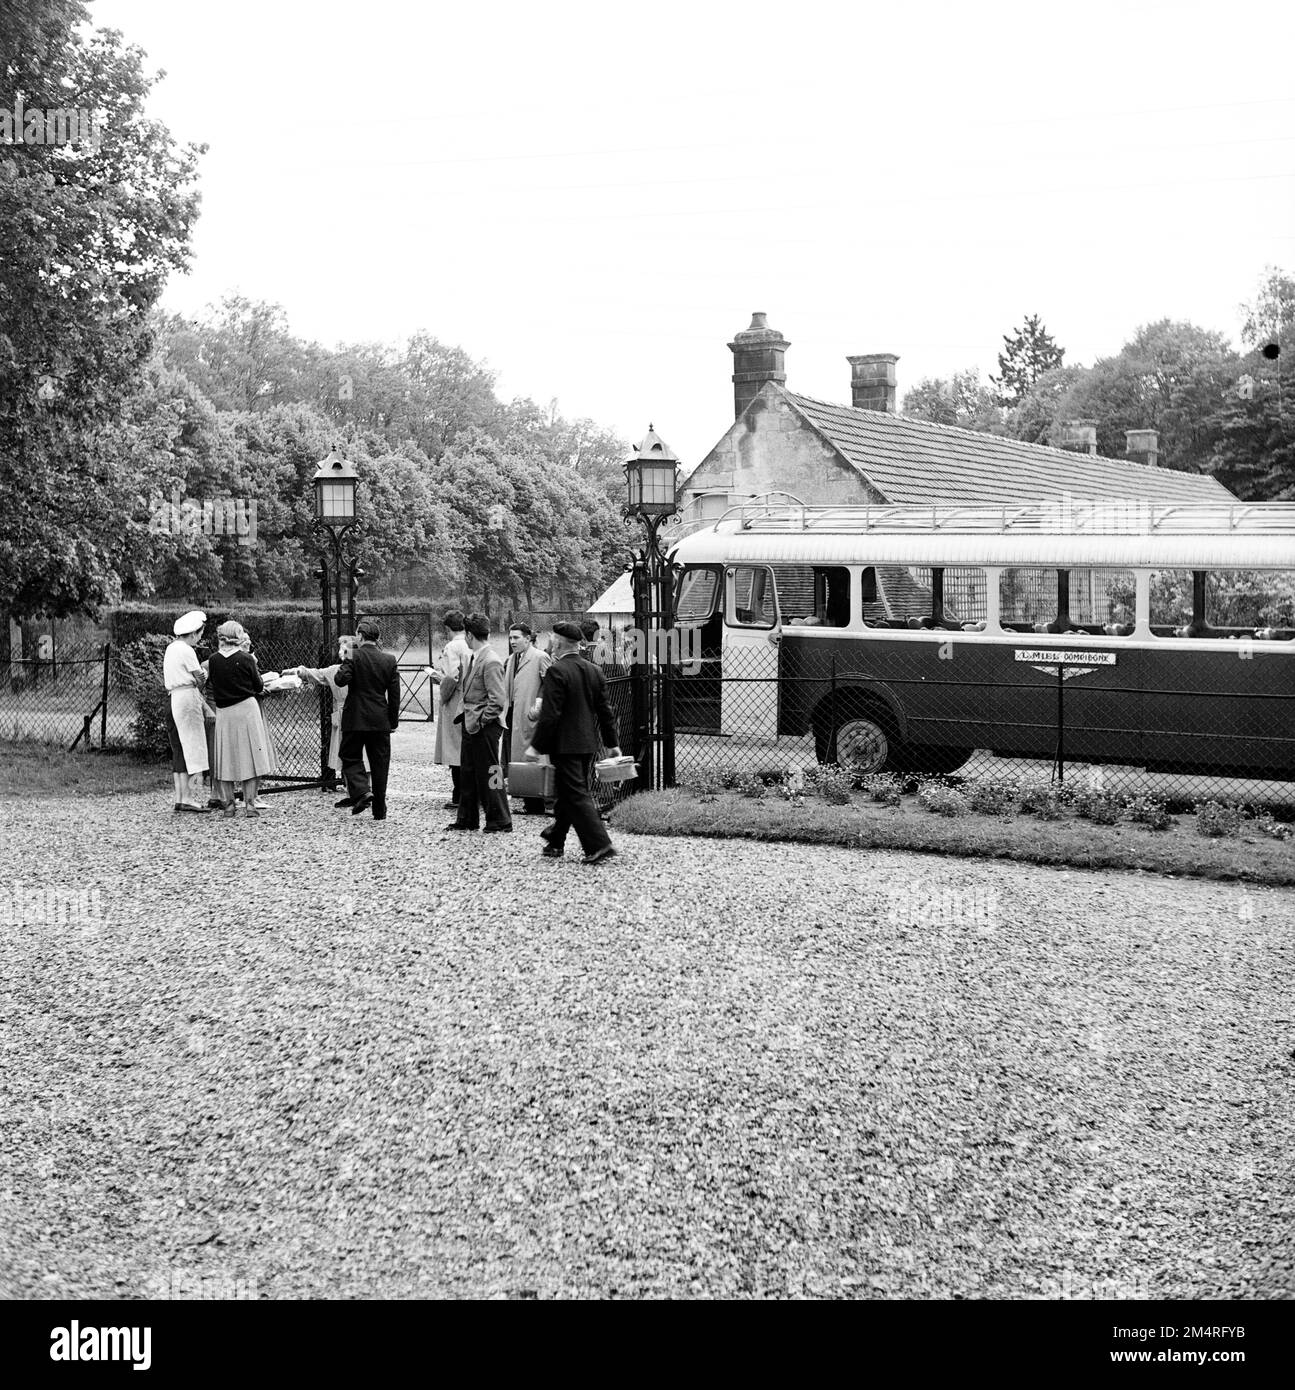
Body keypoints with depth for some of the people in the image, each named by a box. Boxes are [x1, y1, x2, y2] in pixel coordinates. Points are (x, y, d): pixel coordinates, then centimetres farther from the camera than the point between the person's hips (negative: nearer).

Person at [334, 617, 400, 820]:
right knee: (380, 764, 8)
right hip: (380, 720, 3)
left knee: (350, 757, 12)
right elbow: (394, 694, 4)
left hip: (356, 719, -3)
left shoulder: (354, 656, -8)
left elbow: (341, 680, -18)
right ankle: (379, 809, 12)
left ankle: (361, 791, -11)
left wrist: (343, 665, 3)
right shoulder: (389, 660, 3)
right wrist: (394, 721, 11)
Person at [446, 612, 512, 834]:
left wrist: (481, 722, -18)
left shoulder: (491, 661, -19)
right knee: (469, 774, 16)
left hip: (485, 727, -10)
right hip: (471, 724, 10)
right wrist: (465, 713, 13)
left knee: (488, 775, -1)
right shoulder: (474, 657, 10)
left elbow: (497, 701, -22)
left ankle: (500, 823, 8)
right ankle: (467, 819, 27)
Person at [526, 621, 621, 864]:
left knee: (576, 796, -5)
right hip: (588, 744, 8)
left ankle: (599, 845, -11)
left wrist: (537, 746, -14)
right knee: (567, 792, 18)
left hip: (565, 744, -8)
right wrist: (612, 743, 17)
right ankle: (556, 841, 29)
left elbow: (550, 714, -19)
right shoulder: (594, 671, 8)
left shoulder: (556, 671, -15)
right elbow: (605, 711, 11)